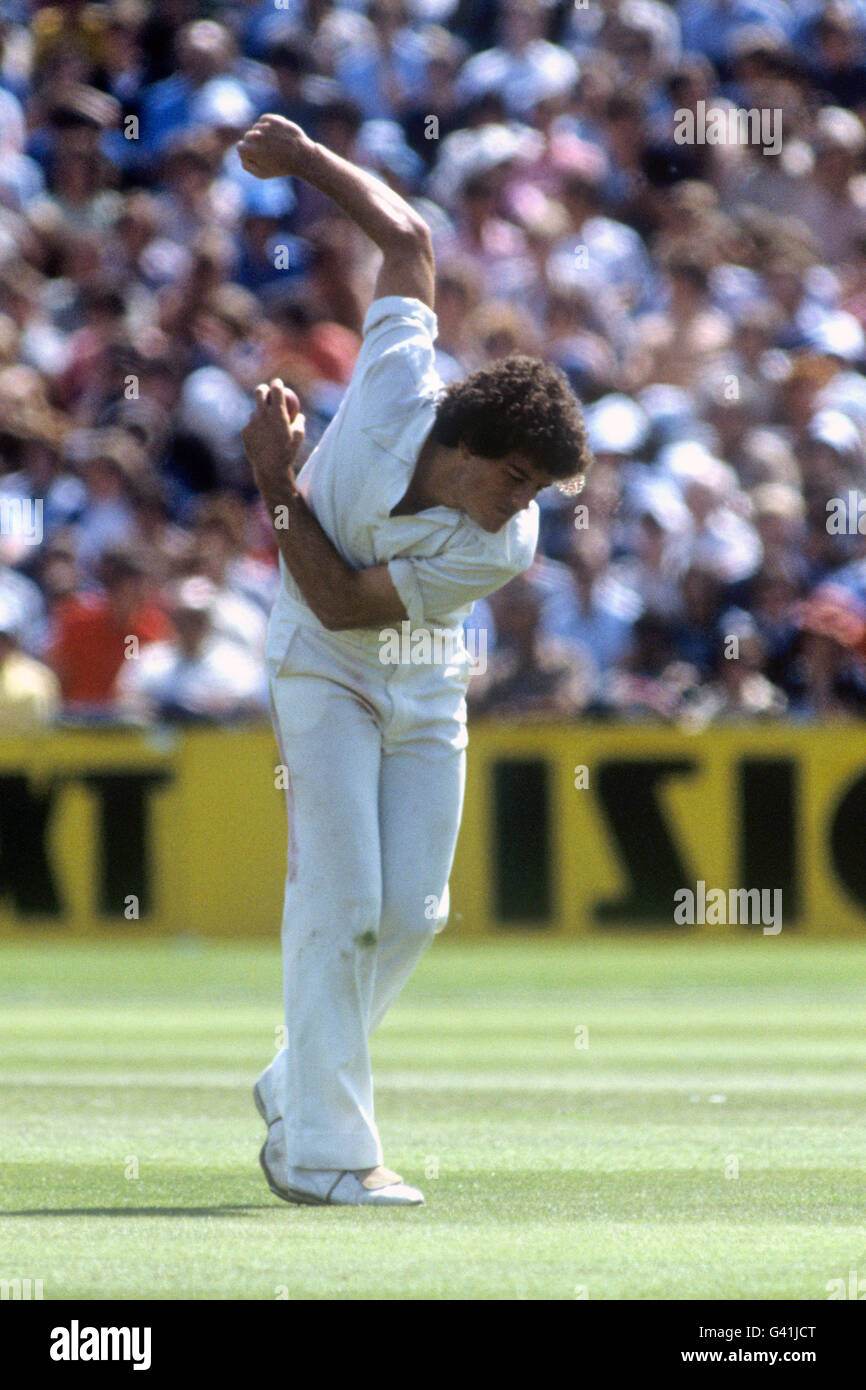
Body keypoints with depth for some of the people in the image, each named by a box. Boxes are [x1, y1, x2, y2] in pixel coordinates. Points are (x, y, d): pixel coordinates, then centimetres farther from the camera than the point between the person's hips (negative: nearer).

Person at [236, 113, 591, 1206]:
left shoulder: (507, 546, -27)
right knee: (339, 900, -12)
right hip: (322, 670, -2)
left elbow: (344, 602, -25)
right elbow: (410, 237, -11)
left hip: (423, 688, 2)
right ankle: (323, 1150, -12)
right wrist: (304, 157, -8)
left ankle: (296, 1091, 23)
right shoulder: (398, 384, -27)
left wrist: (277, 482, -26)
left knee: (411, 909, 0)